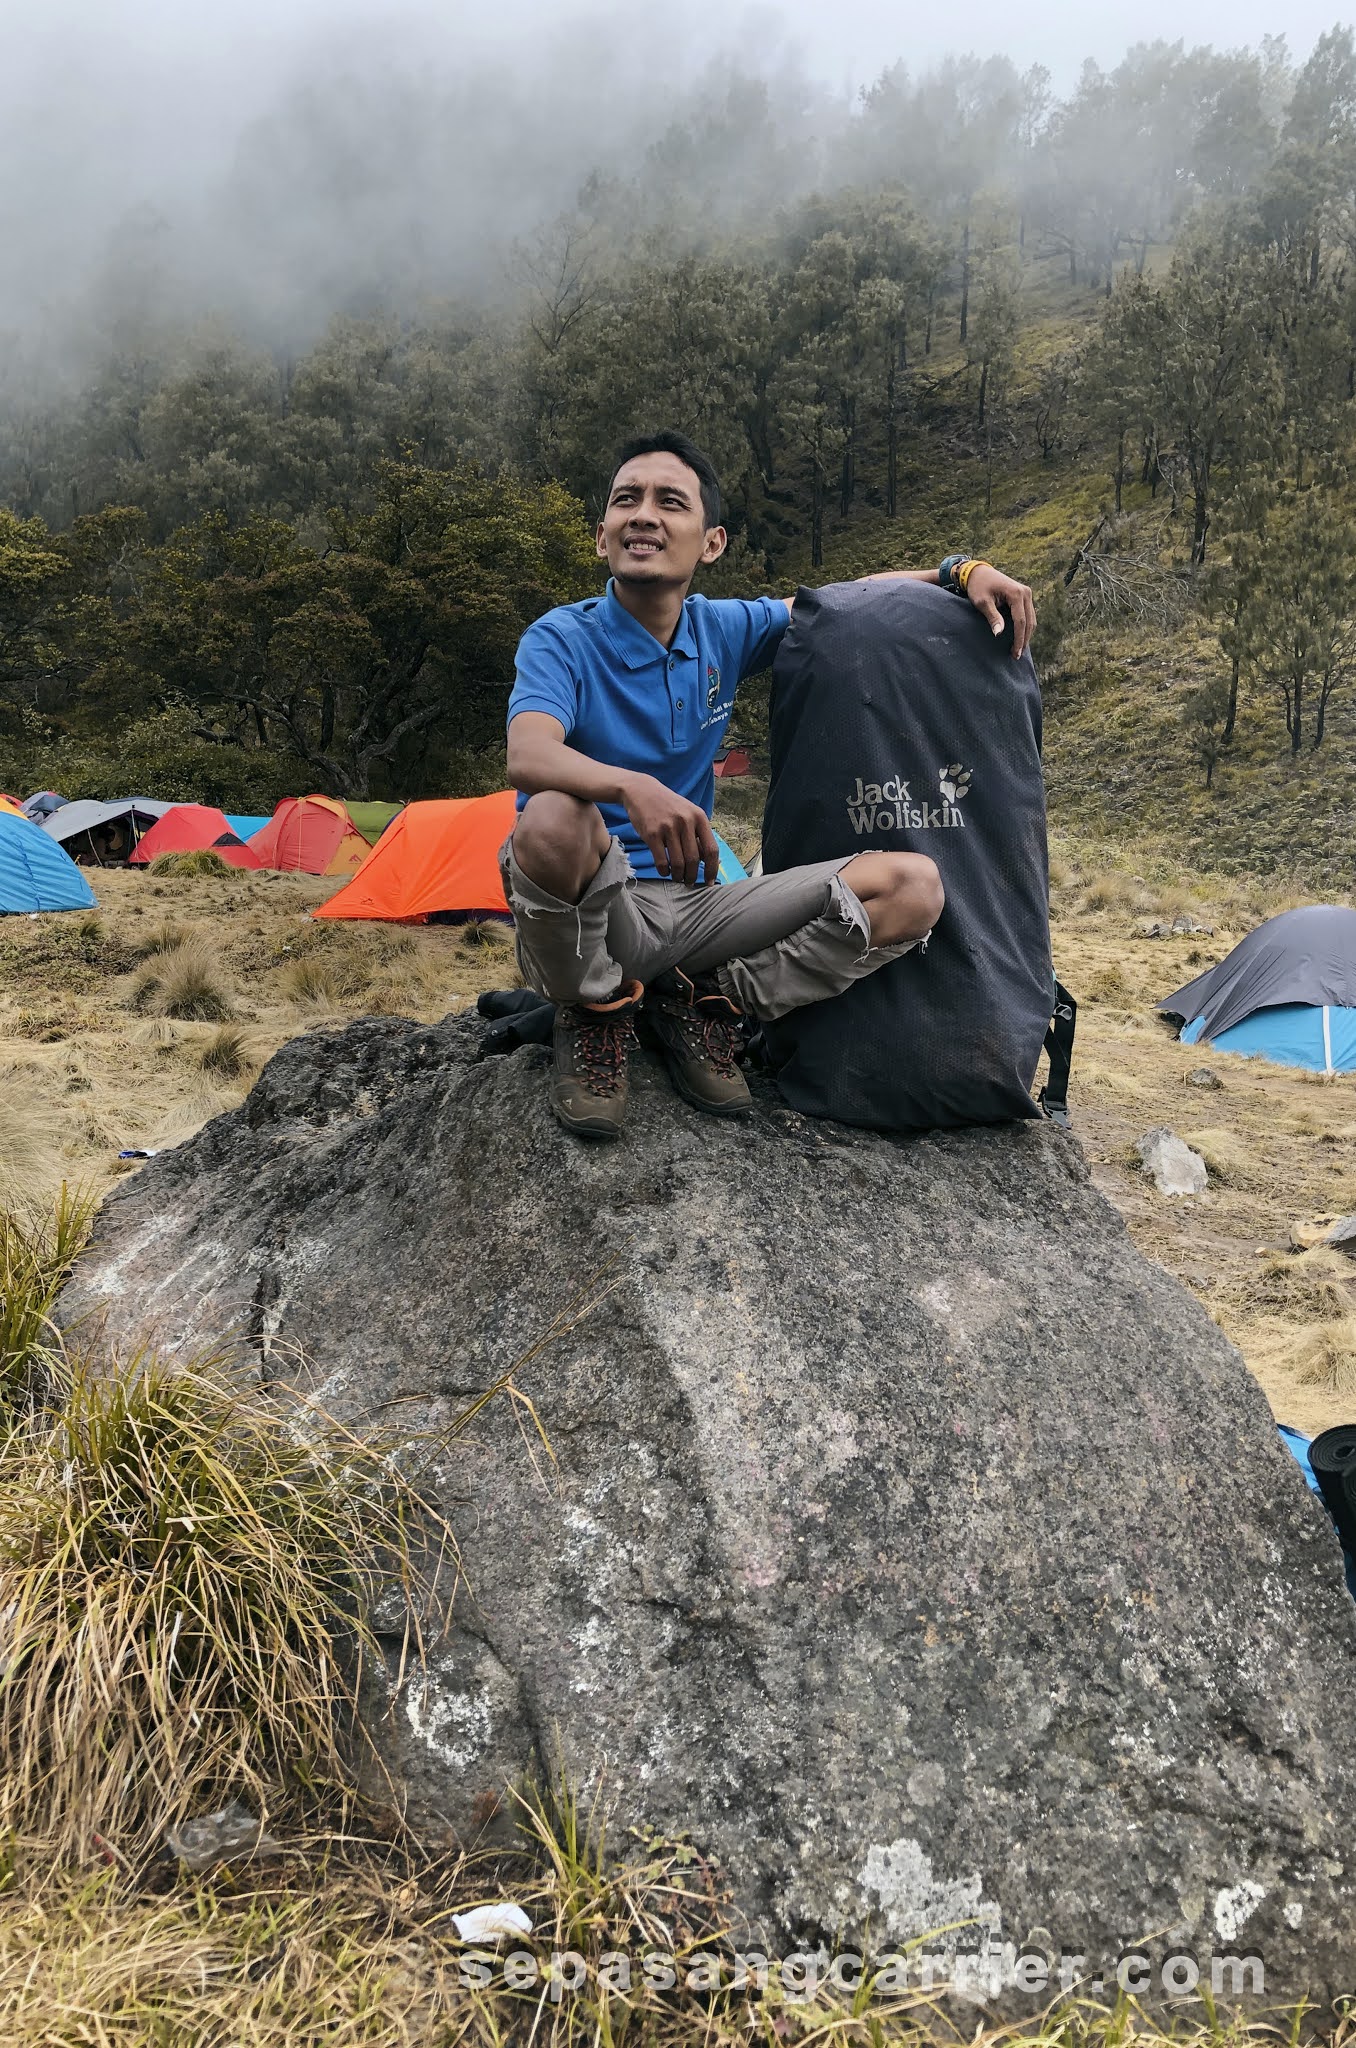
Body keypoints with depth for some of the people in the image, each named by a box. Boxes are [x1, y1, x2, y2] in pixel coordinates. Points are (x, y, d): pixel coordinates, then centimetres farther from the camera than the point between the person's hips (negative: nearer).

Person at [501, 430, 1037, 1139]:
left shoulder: (723, 630, 6)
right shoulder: (561, 639, -10)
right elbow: (528, 756, -30)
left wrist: (960, 570, 5)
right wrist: (633, 787, -49)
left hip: (690, 908, 5)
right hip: (590, 911, -4)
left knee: (913, 887, -11)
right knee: (554, 820, -41)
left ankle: (703, 1002, -2)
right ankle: (593, 1009, -10)